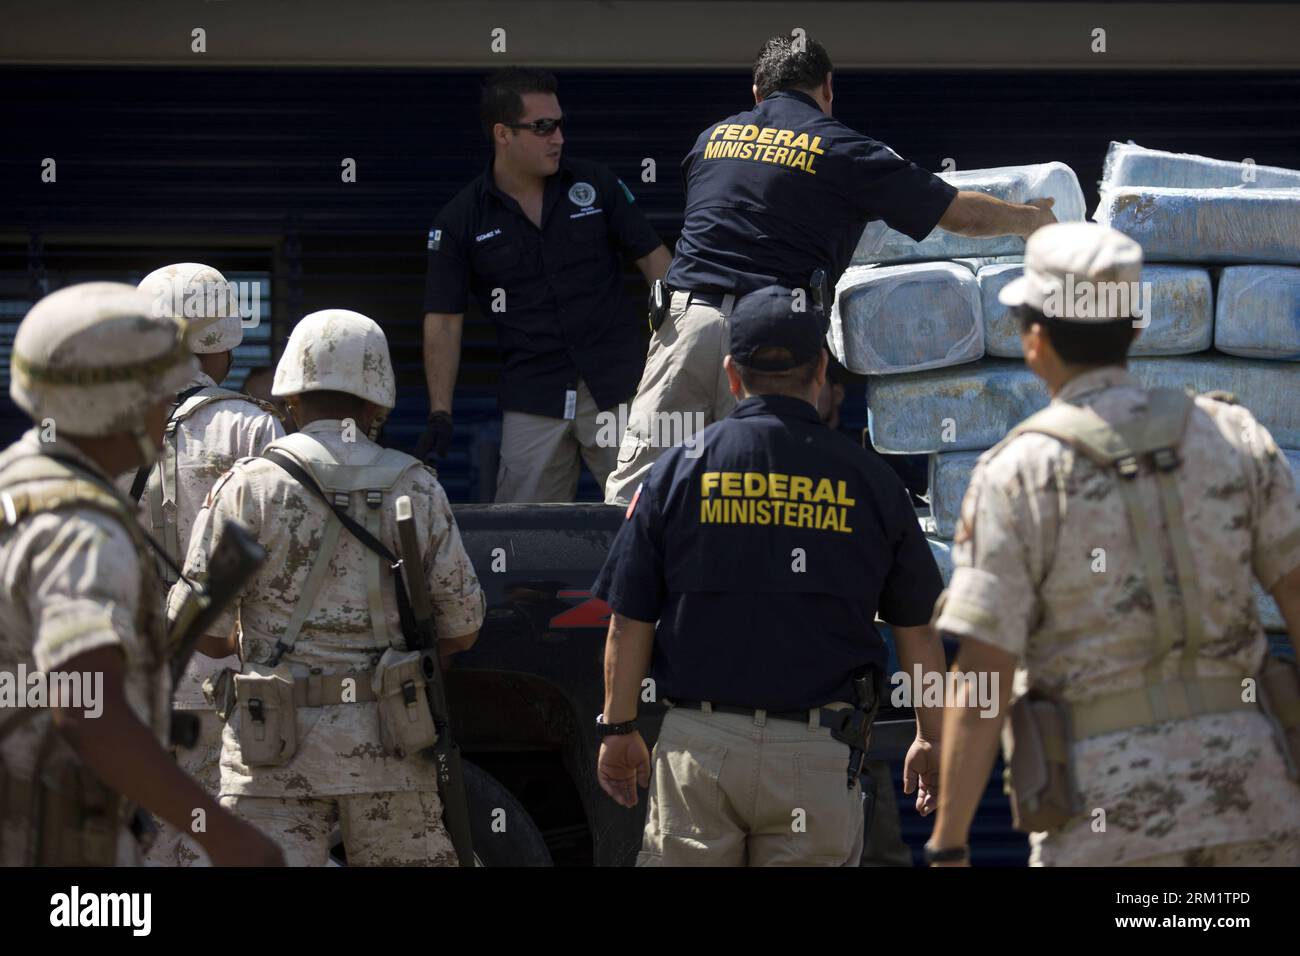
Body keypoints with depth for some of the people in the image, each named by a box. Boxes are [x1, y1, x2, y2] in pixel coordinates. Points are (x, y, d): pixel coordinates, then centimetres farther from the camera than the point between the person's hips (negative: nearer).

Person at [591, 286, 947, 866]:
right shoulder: (869, 482, 3)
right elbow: (918, 634, 9)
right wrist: (932, 742, 21)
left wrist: (618, 731, 15)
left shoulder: (678, 471, 2)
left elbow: (628, 626, 3)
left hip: (699, 747, 0)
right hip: (819, 756, 0)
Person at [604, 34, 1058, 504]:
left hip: (686, 315, 3)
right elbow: (961, 214, 12)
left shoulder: (712, 137, 19)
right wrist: (1032, 218, 31)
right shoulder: (844, 152, 7)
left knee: (636, 485, -1)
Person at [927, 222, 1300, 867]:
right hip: (1243, 785, 3)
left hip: (1105, 800, -3)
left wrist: (947, 849, -5)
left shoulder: (1017, 473, -5)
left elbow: (983, 675, -9)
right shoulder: (1231, 434, 5)